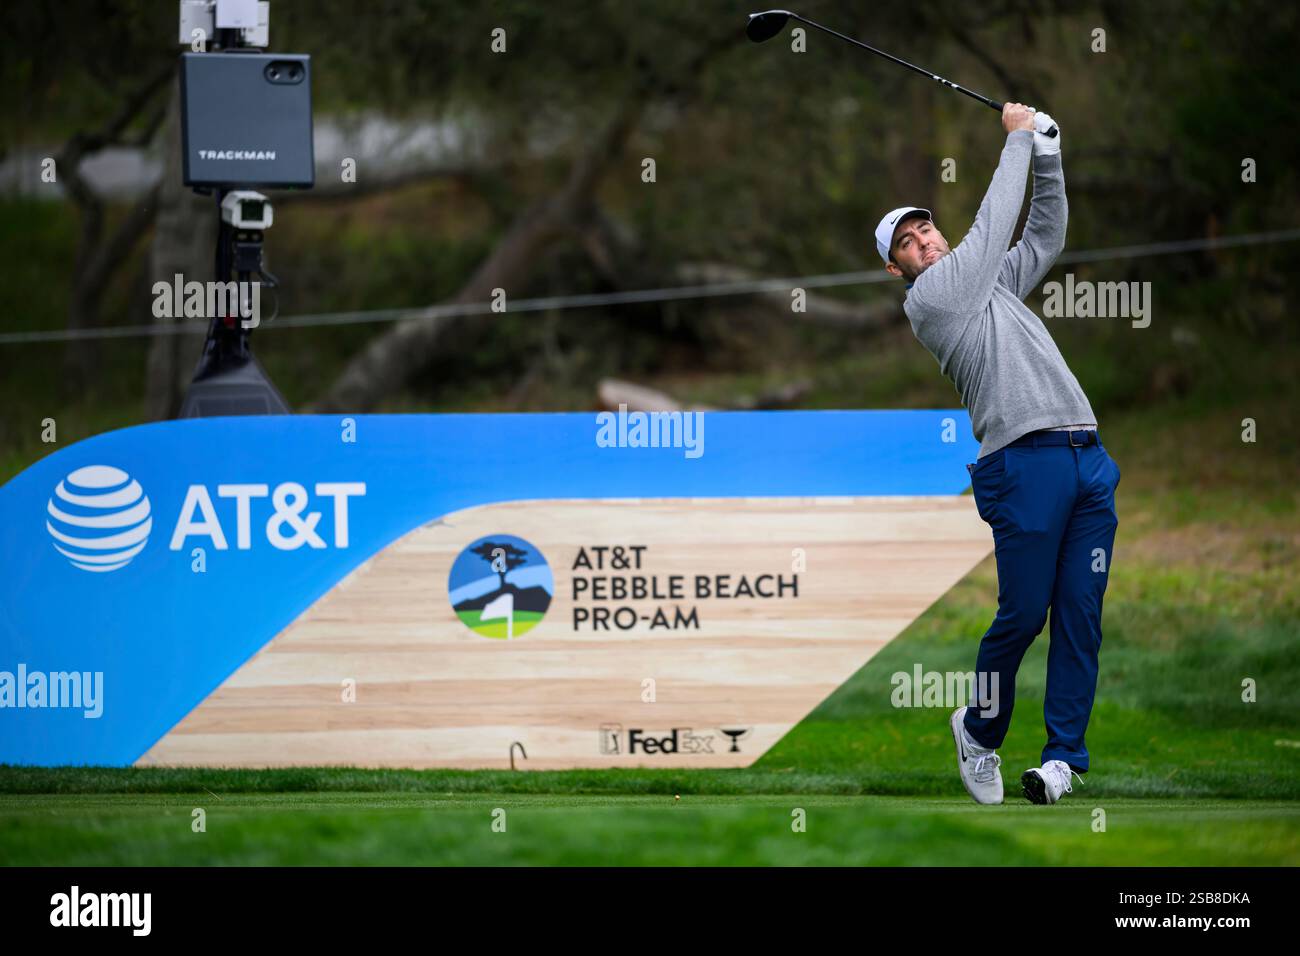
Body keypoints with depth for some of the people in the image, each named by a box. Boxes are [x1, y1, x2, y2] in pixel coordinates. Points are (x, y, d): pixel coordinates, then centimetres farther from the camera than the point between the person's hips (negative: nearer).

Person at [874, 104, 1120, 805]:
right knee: (1023, 613, -8)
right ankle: (980, 730, 15)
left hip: (1089, 461, 7)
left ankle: (1064, 755, 3)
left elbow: (1046, 234, 30)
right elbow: (991, 227, 4)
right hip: (1026, 461, -7)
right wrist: (1017, 139, 12)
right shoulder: (925, 300, 5)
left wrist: (1047, 155, 18)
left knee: (1079, 612, 0)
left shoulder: (993, 285, 27)